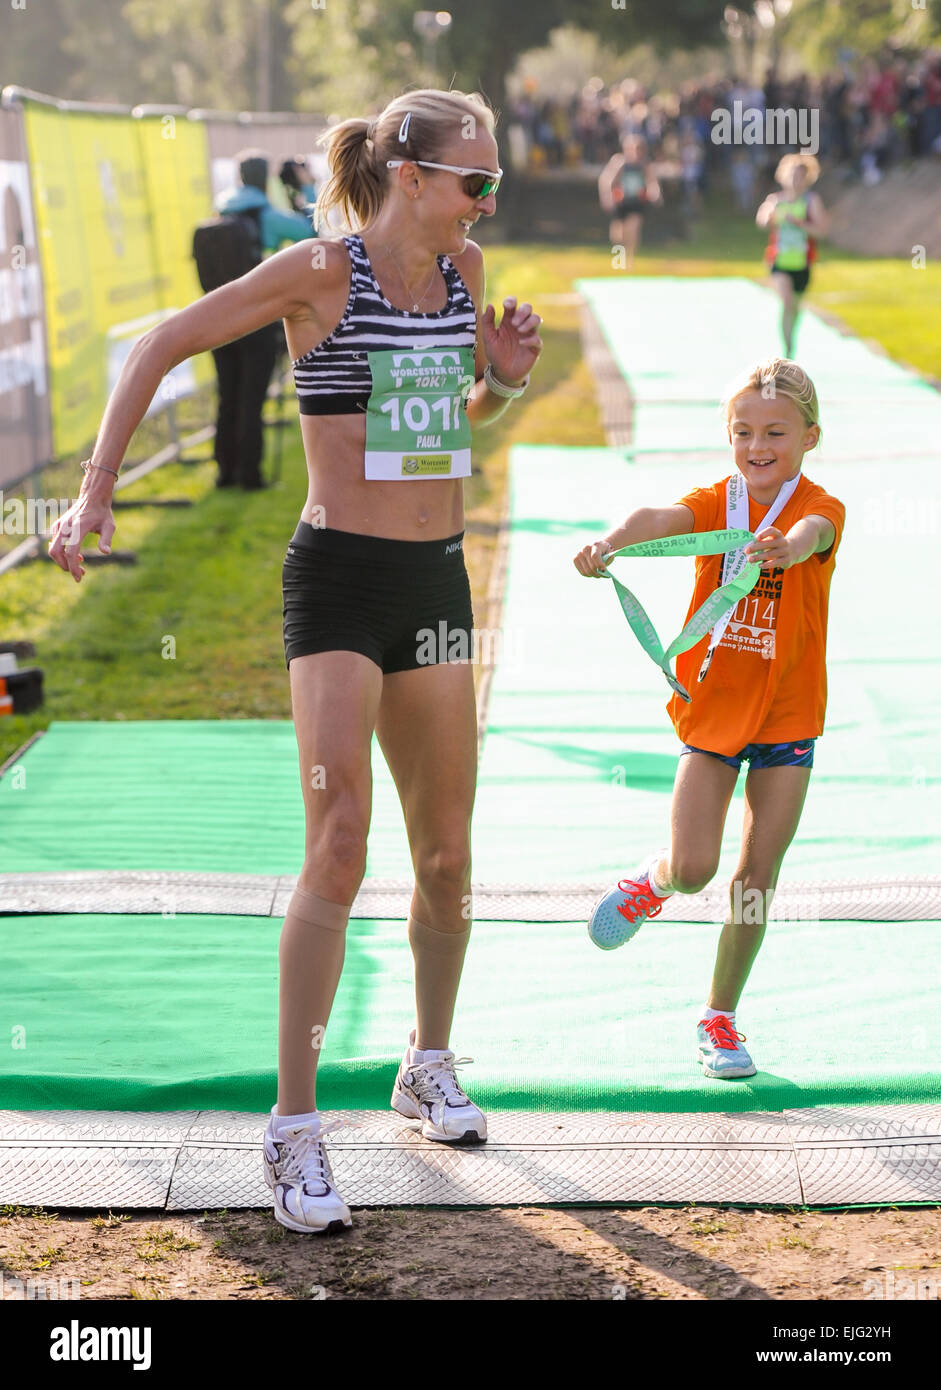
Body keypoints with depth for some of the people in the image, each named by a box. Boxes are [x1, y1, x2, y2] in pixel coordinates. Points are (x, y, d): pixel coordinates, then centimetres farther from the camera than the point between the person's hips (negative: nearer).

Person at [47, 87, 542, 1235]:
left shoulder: (463, 269, 9)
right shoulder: (318, 273, -9)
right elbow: (159, 348, -4)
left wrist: (506, 375, 2)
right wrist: (96, 491, -9)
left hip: (437, 580, 6)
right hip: (339, 578, -6)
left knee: (446, 857, 12)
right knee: (338, 851, -15)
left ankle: (430, 1068, 33)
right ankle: (295, 1127, -8)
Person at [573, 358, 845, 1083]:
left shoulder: (821, 508, -8)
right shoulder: (714, 501, -4)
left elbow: (810, 535, -34)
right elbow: (663, 518, -26)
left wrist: (783, 547, -58)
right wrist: (611, 542, -48)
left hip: (788, 714, 0)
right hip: (711, 704, 0)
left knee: (757, 877, 3)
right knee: (693, 867, -9)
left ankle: (720, 1017, 19)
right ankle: (653, 881, 28)